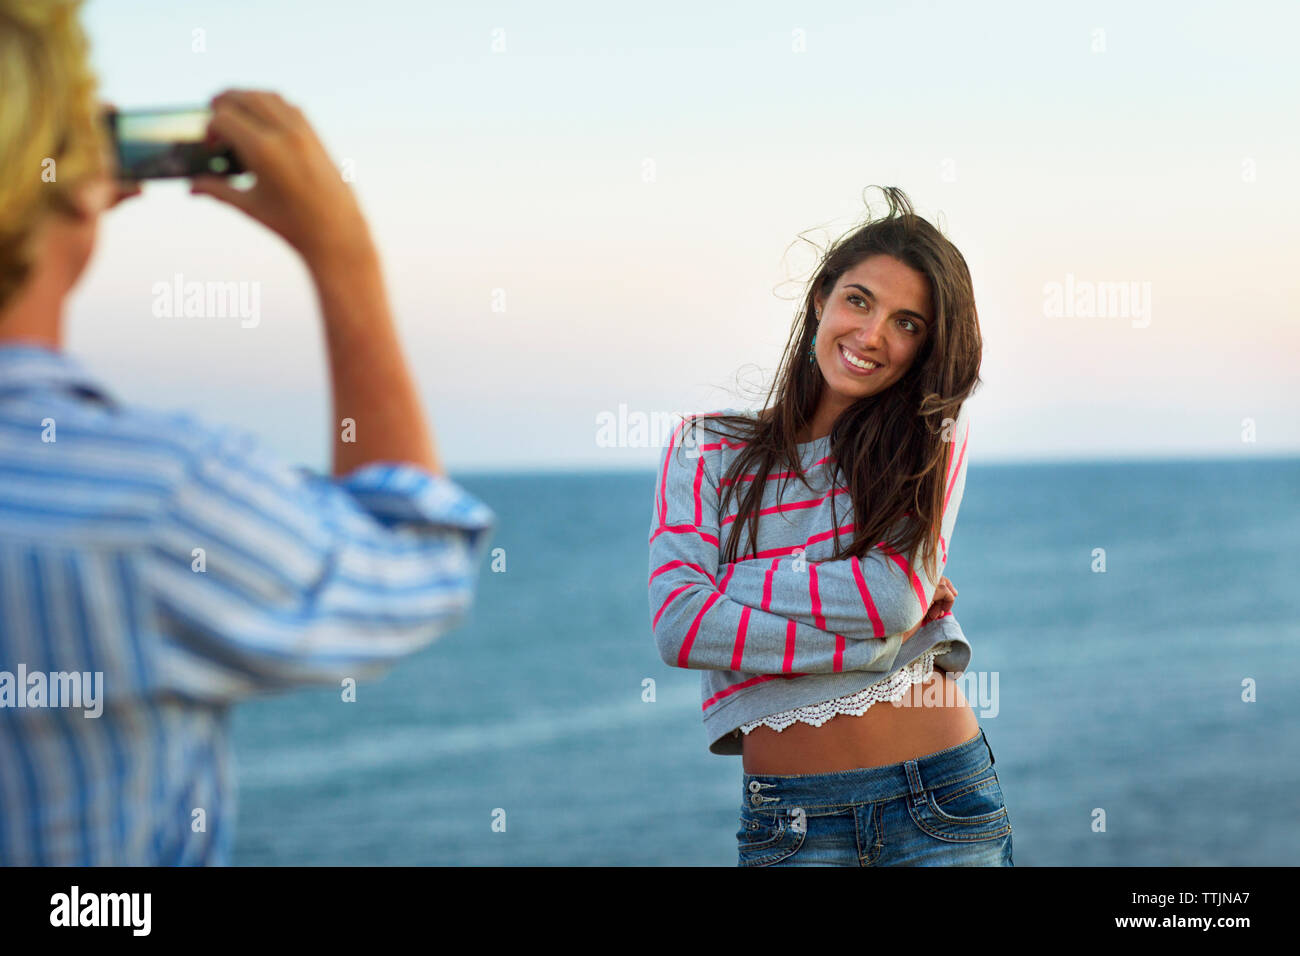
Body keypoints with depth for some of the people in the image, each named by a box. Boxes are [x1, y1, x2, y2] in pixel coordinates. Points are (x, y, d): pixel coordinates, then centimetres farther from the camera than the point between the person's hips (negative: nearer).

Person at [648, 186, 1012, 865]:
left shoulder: (934, 434, 3)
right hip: (790, 822, 0)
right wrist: (878, 636, -14)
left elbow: (898, 594, -12)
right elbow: (677, 626, -11)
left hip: (942, 804, 0)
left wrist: (731, 581, -8)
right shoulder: (707, 449, 3)